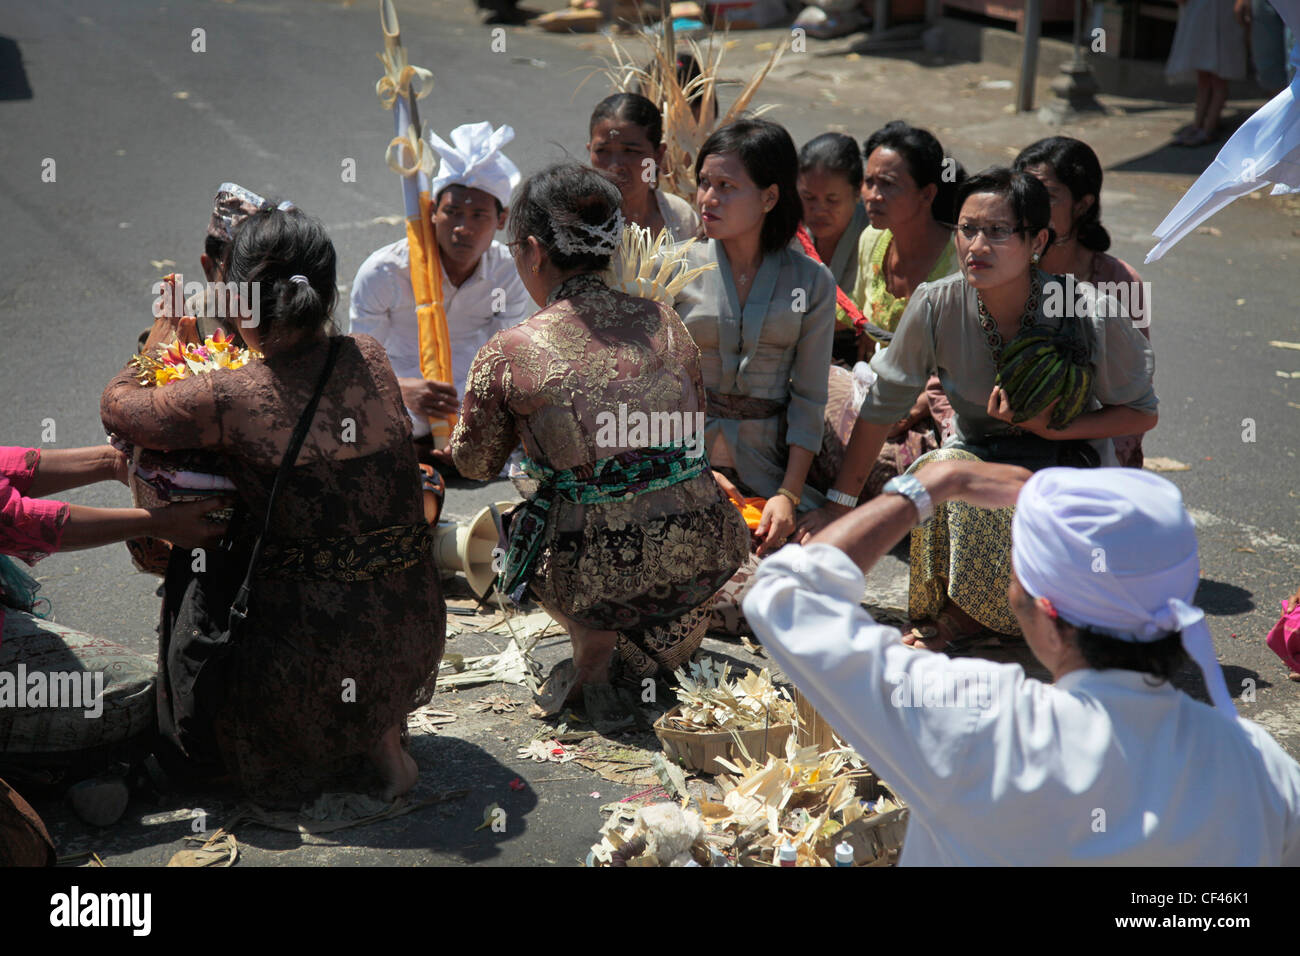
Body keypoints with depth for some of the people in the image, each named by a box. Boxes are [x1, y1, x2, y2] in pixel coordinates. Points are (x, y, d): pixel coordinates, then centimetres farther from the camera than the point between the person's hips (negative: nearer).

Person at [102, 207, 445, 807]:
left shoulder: (228, 398, -16)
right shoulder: (371, 360, -3)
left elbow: (118, 406, 4)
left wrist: (159, 338, 23)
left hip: (316, 659, -4)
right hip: (417, 638, 4)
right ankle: (381, 726, 17)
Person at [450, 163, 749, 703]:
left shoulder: (507, 355, -8)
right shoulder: (663, 321, 3)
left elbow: (475, 464, 10)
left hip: (598, 572, -3)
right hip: (703, 555, 3)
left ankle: (592, 638, 11)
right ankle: (675, 626, 20)